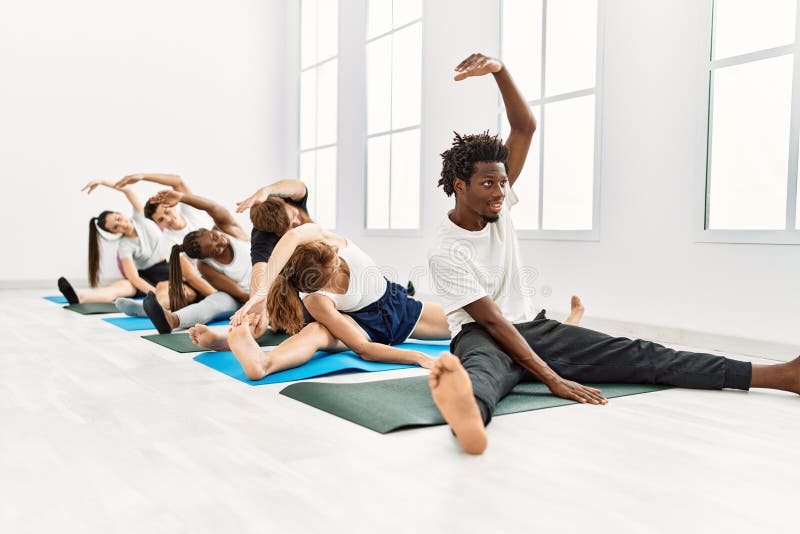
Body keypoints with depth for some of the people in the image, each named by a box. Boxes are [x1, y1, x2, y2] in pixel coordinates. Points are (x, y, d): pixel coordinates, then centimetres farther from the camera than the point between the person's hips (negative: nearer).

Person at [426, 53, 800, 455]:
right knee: (482, 366, -45)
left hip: (533, 326, 6)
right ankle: (467, 409, -85)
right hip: (482, 336, -6)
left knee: (637, 355, -7)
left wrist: (499, 70, -26)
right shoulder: (445, 252, -18)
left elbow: (525, 128, -10)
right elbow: (492, 321, -24)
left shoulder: (496, 205, -1)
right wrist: (551, 378, -31)